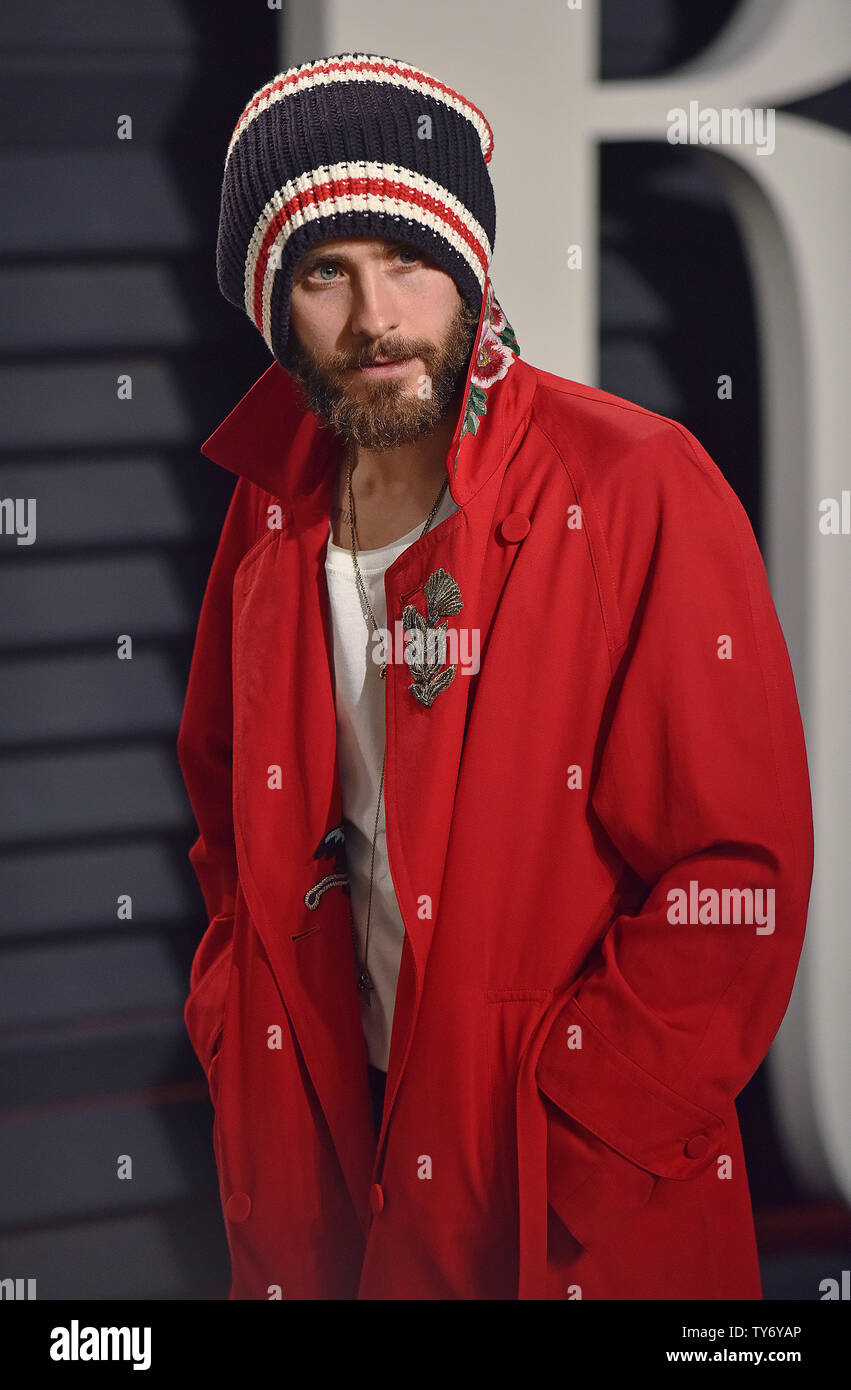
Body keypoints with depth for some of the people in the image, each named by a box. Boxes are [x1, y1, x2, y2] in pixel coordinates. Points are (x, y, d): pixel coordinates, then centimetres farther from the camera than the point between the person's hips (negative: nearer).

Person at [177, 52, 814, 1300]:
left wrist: (566, 1134, -16)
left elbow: (738, 878, -16)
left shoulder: (634, 487, -15)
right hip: (317, 1147, 5)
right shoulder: (272, 499, 3)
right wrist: (240, 1037, 6)